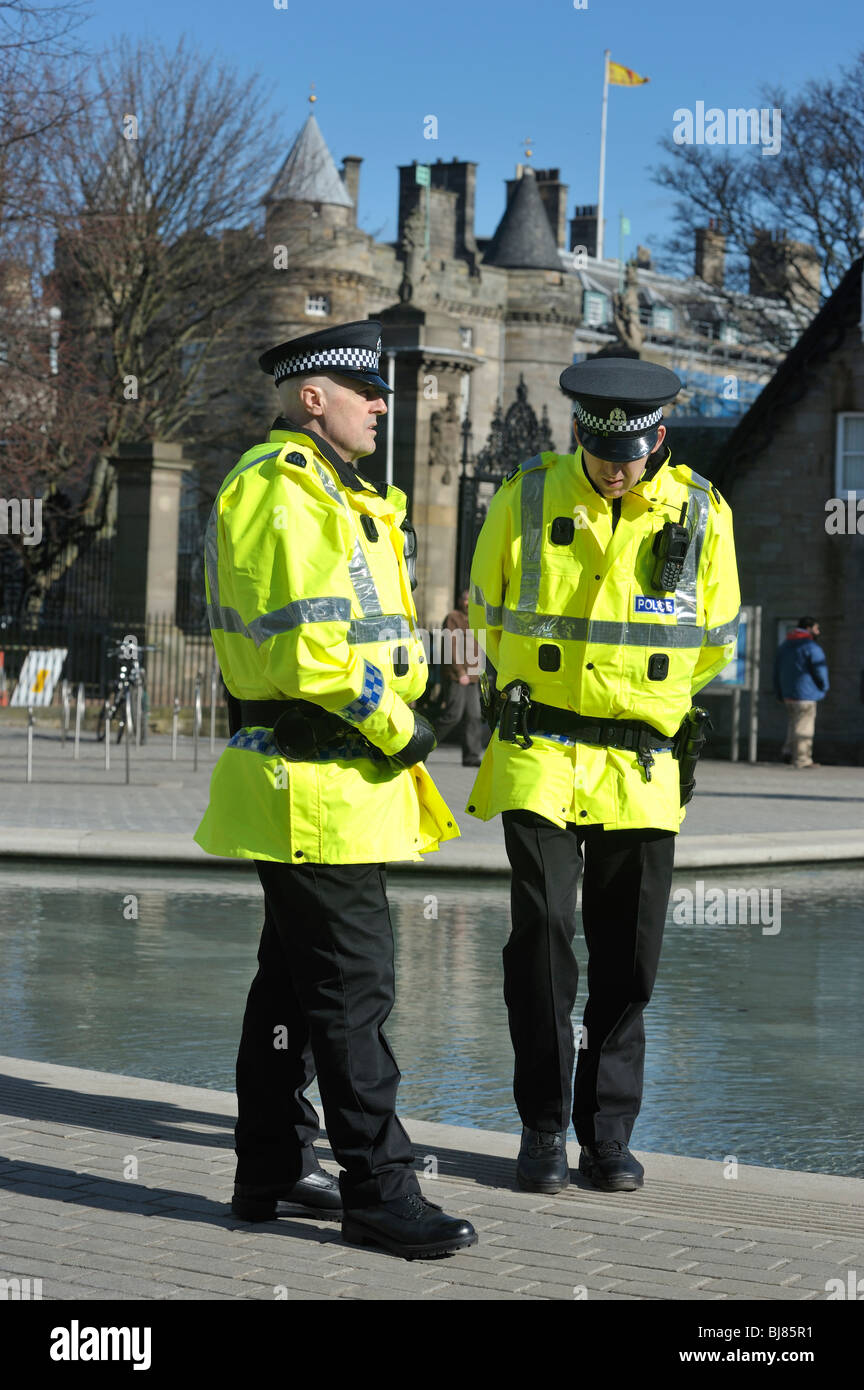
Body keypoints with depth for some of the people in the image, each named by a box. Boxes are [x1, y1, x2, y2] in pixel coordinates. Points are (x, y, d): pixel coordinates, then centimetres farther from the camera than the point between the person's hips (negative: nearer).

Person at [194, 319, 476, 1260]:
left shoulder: (329, 493, 20)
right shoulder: (280, 489, -15)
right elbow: (306, 642, -24)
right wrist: (393, 727, -15)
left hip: (336, 778, 11)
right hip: (318, 789, -11)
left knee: (295, 978, 16)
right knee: (351, 987, -6)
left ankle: (271, 1171, 25)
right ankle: (377, 1189, -1)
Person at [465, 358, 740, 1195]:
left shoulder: (700, 513, -1)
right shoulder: (526, 497, -2)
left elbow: (711, 644, 13)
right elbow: (489, 613, 14)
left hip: (642, 768, 1)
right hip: (539, 757, -1)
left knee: (626, 957, 5)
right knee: (542, 930, -10)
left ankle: (608, 1131, 18)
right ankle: (542, 1128, 3)